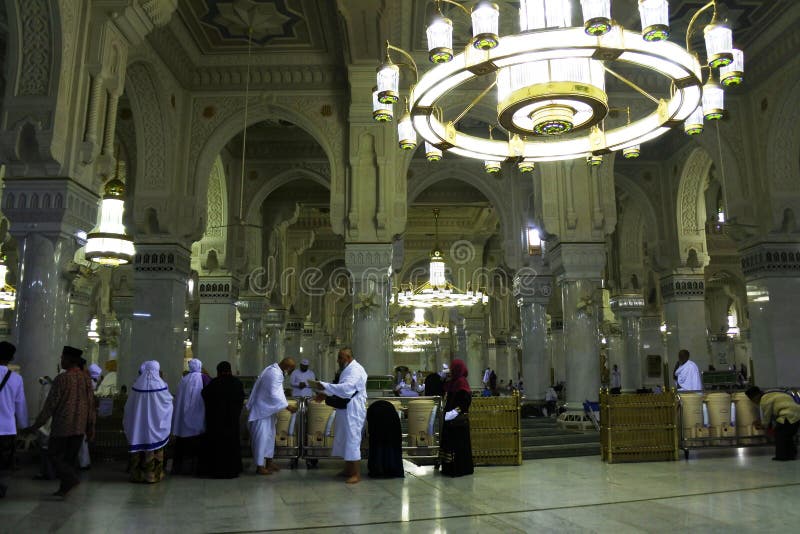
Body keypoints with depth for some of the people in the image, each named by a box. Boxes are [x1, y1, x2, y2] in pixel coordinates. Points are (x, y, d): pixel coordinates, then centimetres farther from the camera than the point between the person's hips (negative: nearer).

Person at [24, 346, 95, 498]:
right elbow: (91, 404, 5)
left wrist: (36, 425, -2)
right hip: (80, 427, 5)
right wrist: (91, 427, 12)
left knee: (54, 455, 8)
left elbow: (50, 405, -11)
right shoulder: (86, 378, 2)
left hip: (62, 426, -5)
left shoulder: (61, 379, -13)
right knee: (70, 457, 13)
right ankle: (65, 488, 16)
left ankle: (71, 479, -8)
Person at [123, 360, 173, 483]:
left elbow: (129, 405, 6)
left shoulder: (137, 384, -2)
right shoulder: (159, 384, -10)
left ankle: (137, 474, 17)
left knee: (139, 446, 10)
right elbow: (168, 401, 2)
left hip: (138, 422, 3)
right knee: (153, 448, 5)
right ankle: (153, 474, 7)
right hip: (155, 422, -3)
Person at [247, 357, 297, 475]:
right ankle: (260, 466, 3)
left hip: (267, 408, 11)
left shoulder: (273, 369, 7)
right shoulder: (276, 374, -25)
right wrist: (287, 407, -22)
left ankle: (269, 462, 24)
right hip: (263, 409, -11)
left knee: (269, 435, 16)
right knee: (262, 437, -4)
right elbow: (274, 395, -27)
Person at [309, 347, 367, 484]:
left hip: (353, 412, -10)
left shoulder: (355, 370, -19)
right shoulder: (348, 369, 14)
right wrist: (326, 394, 7)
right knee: (345, 439, 15)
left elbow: (346, 388, -33)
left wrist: (324, 387, -33)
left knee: (352, 441, -6)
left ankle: (357, 474, 1)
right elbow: (342, 388, 20)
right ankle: (348, 470, 26)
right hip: (345, 411, 10)